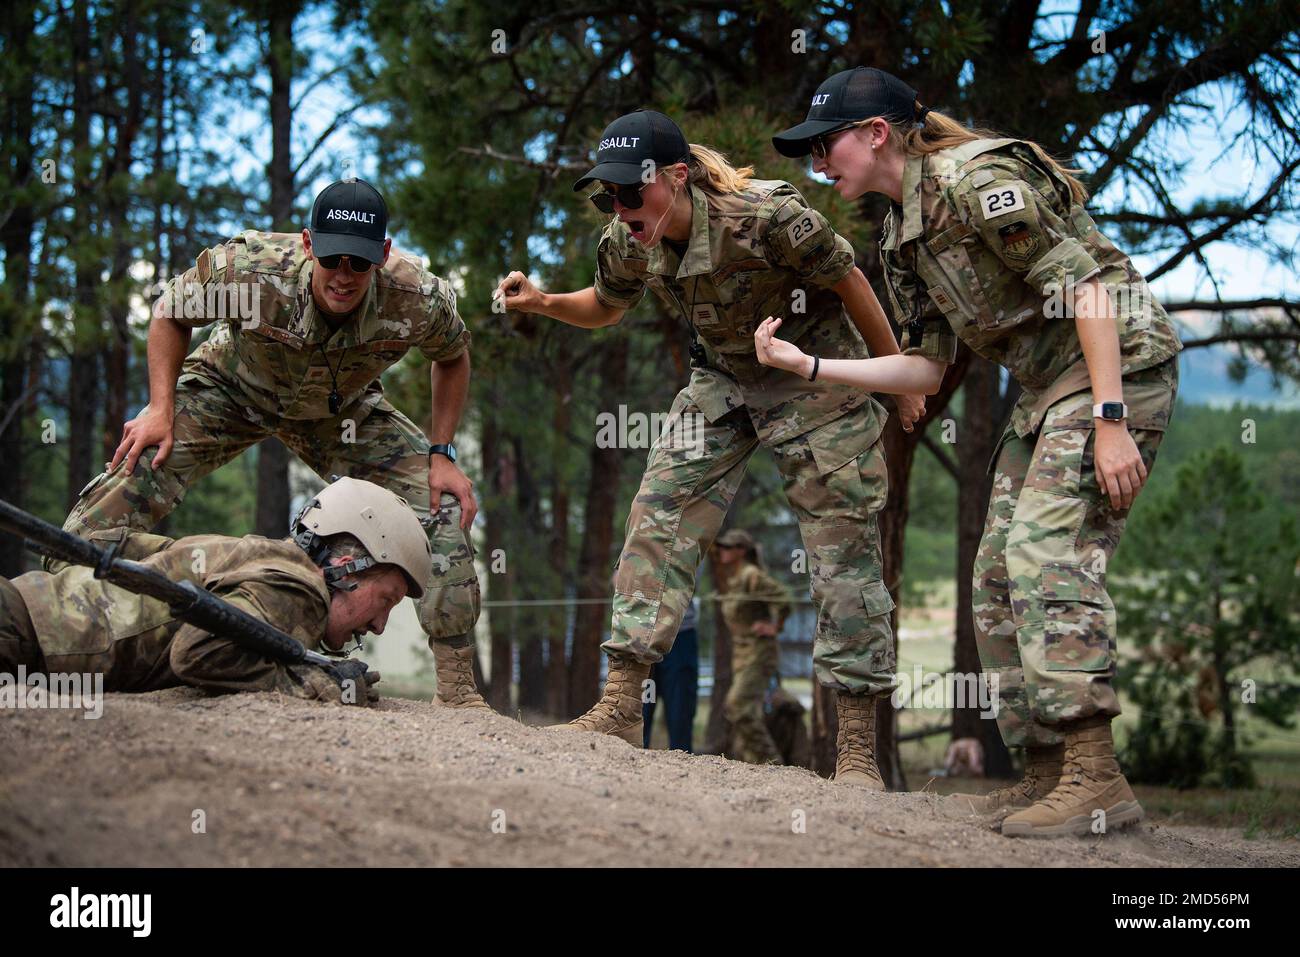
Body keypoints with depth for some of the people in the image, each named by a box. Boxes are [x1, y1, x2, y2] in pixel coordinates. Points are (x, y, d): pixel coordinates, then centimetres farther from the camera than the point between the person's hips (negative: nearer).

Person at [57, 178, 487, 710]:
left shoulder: (419, 298, -32)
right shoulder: (248, 269, -36)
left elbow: (452, 357, -6)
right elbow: (170, 313, -13)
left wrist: (442, 456, -13)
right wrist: (161, 411, -21)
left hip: (342, 412, 2)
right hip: (230, 388, -1)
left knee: (446, 505, -13)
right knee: (135, 473, -26)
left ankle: (458, 688, -2)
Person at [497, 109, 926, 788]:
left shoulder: (766, 216, -31)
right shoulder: (628, 243, -12)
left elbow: (849, 283, -16)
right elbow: (605, 307, 11)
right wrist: (543, 304, -11)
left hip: (814, 374, -6)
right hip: (722, 377, 6)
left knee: (844, 548, -7)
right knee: (659, 517, -6)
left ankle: (858, 748, -2)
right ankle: (620, 708, -2)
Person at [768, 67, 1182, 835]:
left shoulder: (975, 180, -17)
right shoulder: (905, 238, 12)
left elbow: (1086, 284, -21)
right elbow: (927, 369, 12)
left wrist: (1109, 421, -27)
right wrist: (805, 365, 5)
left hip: (1118, 367, -10)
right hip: (1046, 390, 10)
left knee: (1048, 554, -20)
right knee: (999, 580, 7)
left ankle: (1097, 779, -22)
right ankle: (1047, 774, 11)